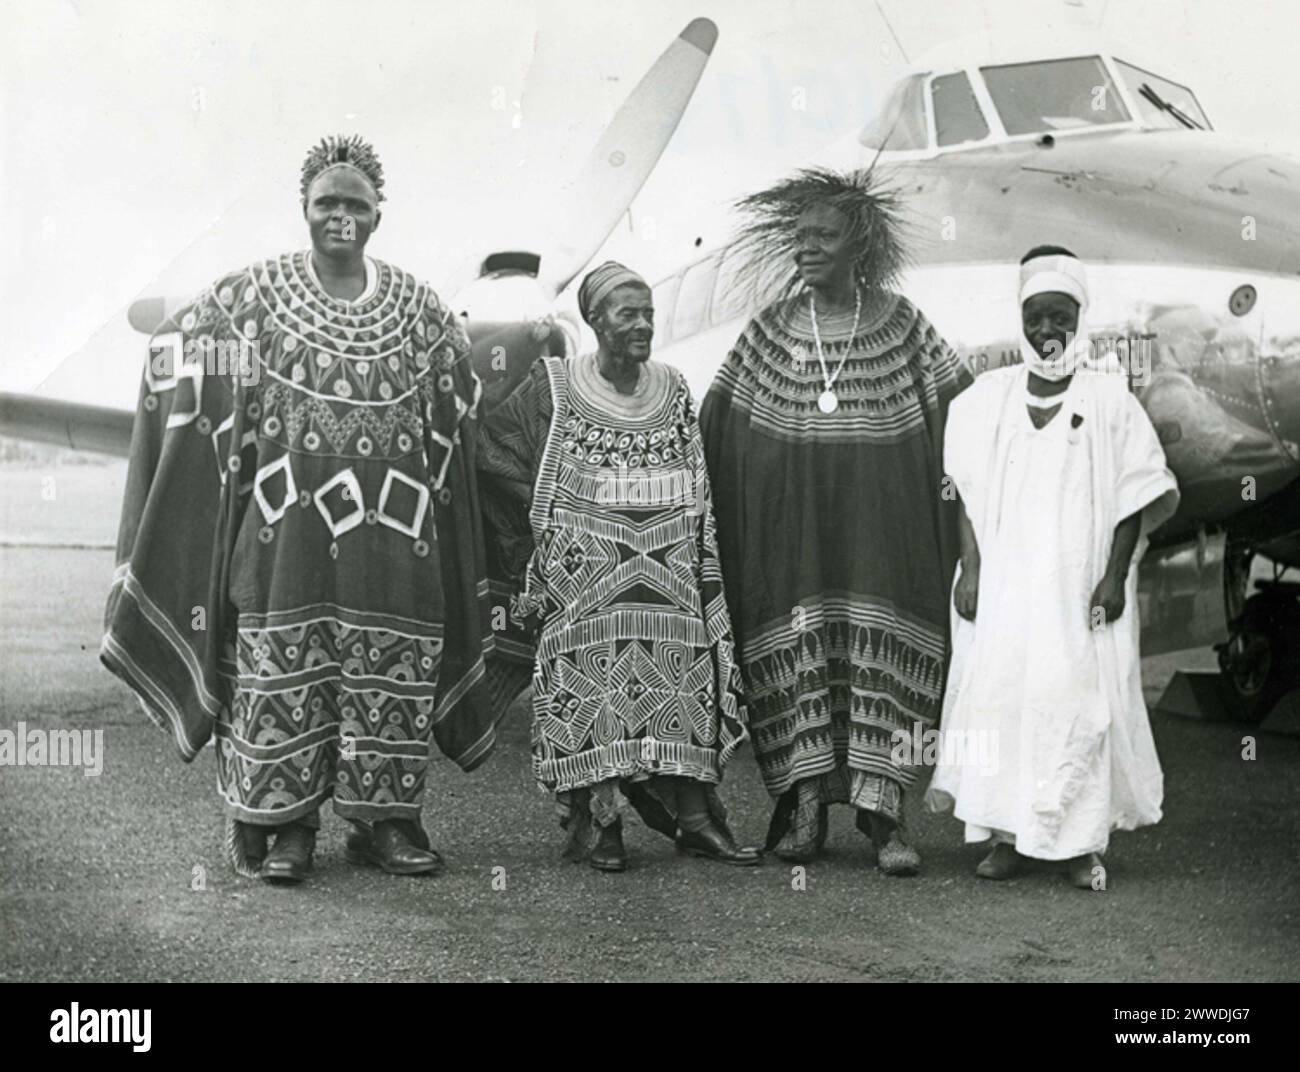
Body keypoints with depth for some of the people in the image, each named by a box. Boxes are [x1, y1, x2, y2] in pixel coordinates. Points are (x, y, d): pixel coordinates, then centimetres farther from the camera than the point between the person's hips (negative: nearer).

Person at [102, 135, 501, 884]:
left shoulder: (421, 310, 10)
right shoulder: (252, 296, 4)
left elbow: (459, 416, 18)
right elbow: (174, 347, 8)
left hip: (391, 530, 2)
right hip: (286, 523, -2)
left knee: (394, 672, 4)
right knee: (281, 666, -1)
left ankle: (386, 820, 15)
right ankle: (280, 824, 10)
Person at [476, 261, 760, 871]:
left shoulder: (674, 392, 12)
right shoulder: (552, 391, 0)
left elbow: (699, 491, 17)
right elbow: (489, 453, 3)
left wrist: (705, 565, 10)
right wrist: (525, 546, 2)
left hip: (669, 565, 4)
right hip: (584, 568, -4)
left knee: (684, 677, -2)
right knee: (591, 684, -5)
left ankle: (695, 818, 3)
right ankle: (594, 825, 1)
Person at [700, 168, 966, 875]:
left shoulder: (903, 326, 2)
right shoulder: (769, 330, 5)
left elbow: (953, 429, 3)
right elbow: (715, 431, 6)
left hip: (880, 527, -1)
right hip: (789, 527, 1)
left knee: (881, 644, -3)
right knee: (795, 643, -1)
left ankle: (881, 811, 2)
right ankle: (802, 803, 8)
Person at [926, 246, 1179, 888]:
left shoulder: (1109, 398, -1)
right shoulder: (990, 397, 6)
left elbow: (1135, 497, 1)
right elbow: (971, 493, 7)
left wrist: (1115, 576, -6)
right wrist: (970, 569, 0)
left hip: (1080, 582, -2)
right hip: (1004, 580, 2)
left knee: (1081, 696, -3)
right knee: (997, 688, -2)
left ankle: (1081, 841, 8)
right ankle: (1003, 835, 7)